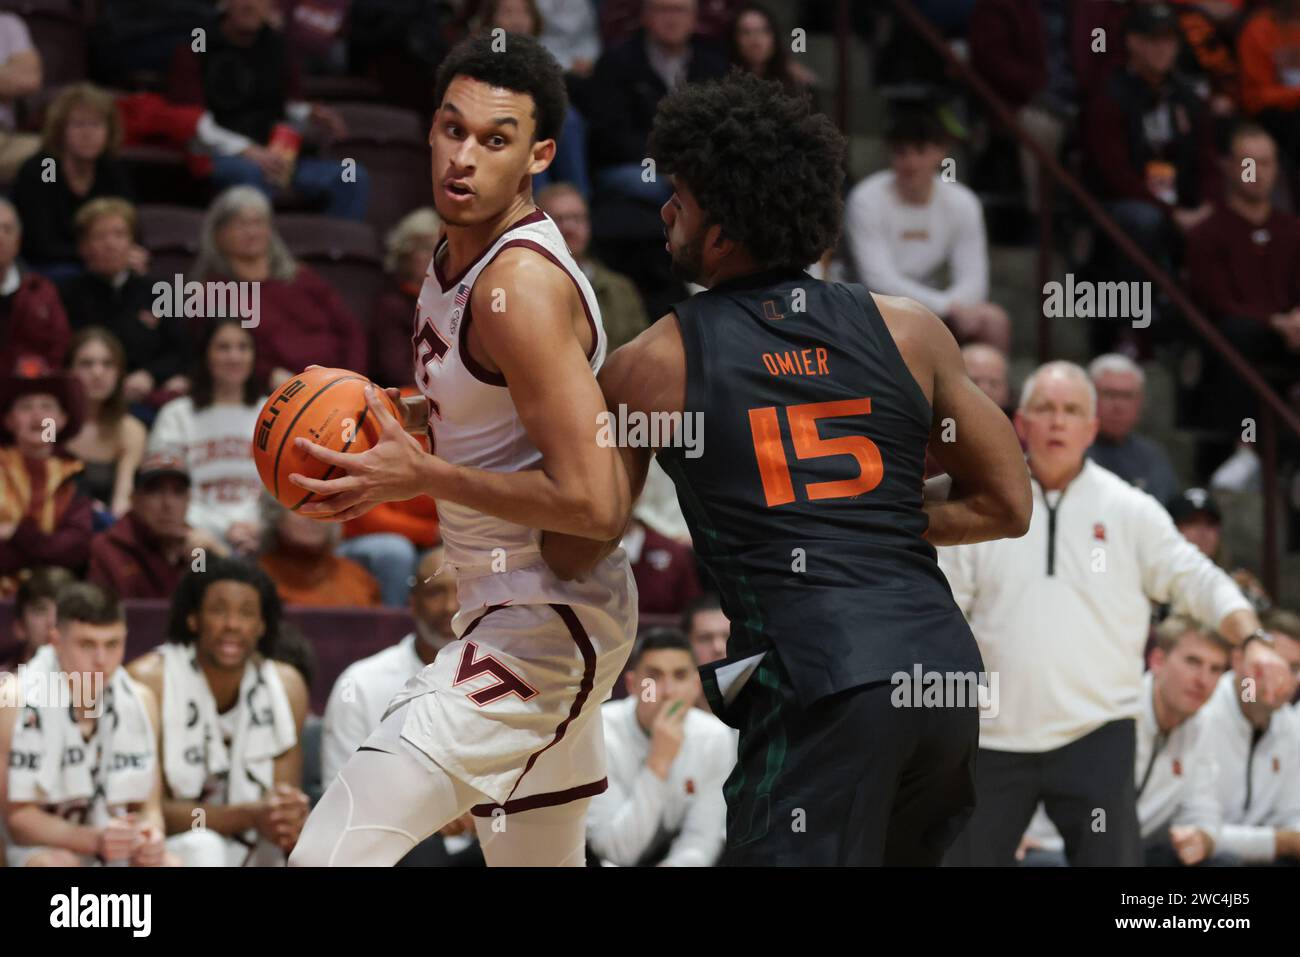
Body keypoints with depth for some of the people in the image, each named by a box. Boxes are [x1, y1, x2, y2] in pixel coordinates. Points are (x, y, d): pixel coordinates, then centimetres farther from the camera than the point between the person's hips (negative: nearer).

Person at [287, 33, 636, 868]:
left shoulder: (521, 285, -22)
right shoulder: (457, 253, 8)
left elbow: (592, 503, -27)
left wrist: (419, 476, -22)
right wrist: (391, 417, 8)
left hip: (542, 626, -11)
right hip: (543, 618, 11)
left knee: (333, 854, -18)